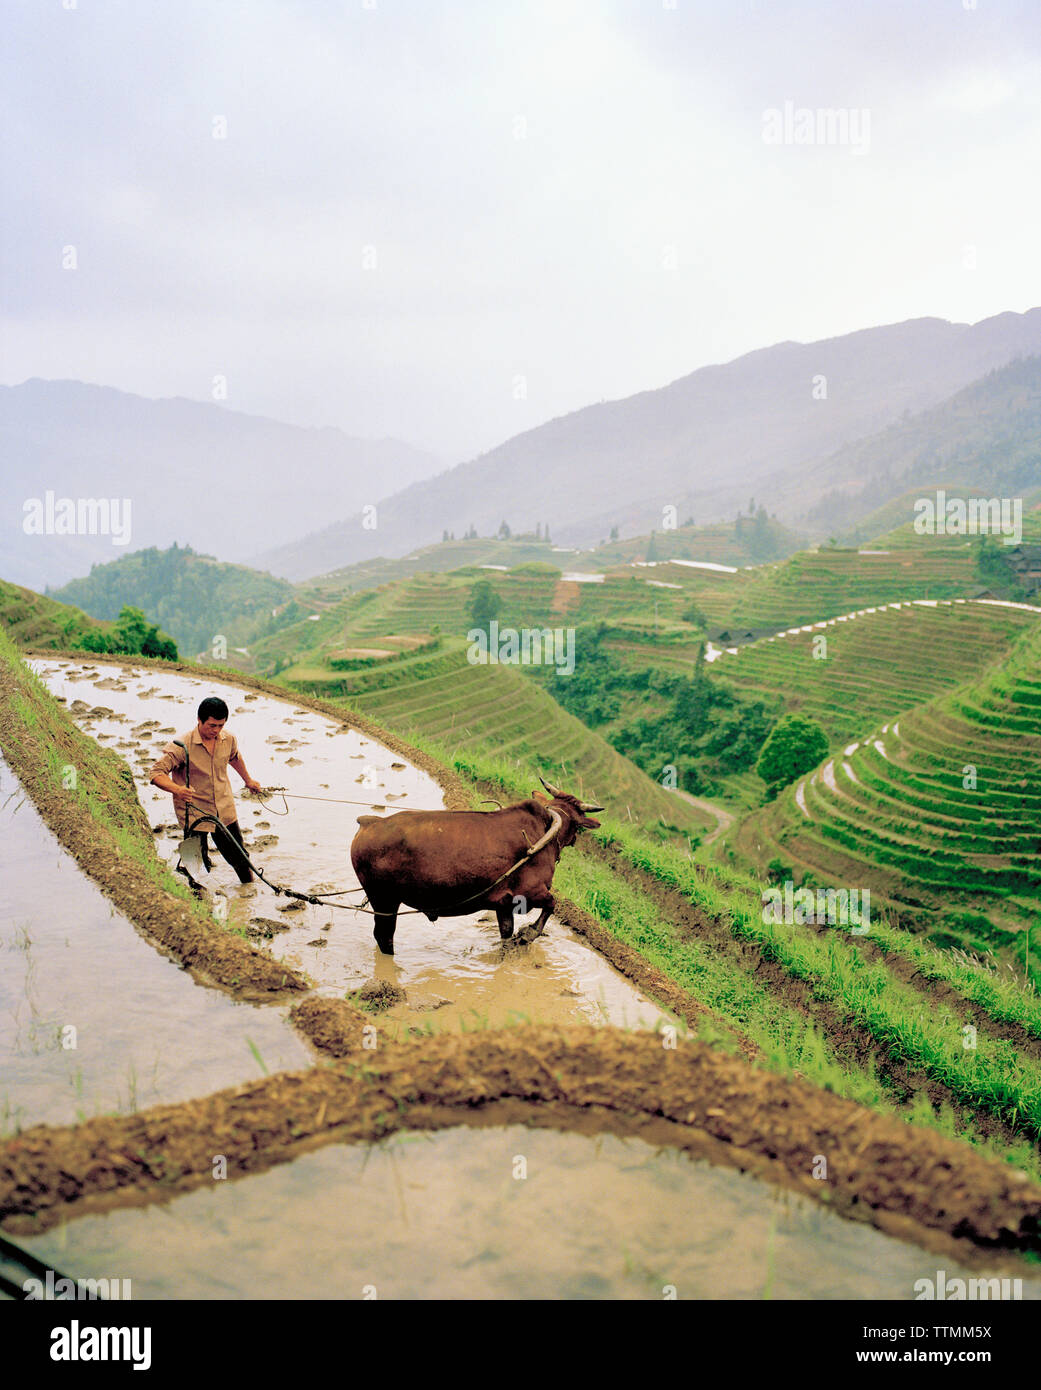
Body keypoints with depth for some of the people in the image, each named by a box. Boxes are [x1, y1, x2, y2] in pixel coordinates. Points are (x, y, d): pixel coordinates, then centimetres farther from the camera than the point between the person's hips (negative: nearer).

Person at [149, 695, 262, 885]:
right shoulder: (182, 745, -20)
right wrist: (176, 789, -41)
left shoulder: (228, 739, -3)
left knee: (239, 857, 14)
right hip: (193, 813, -5)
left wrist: (248, 780, 36)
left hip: (225, 812, 5)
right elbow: (156, 773, -23)